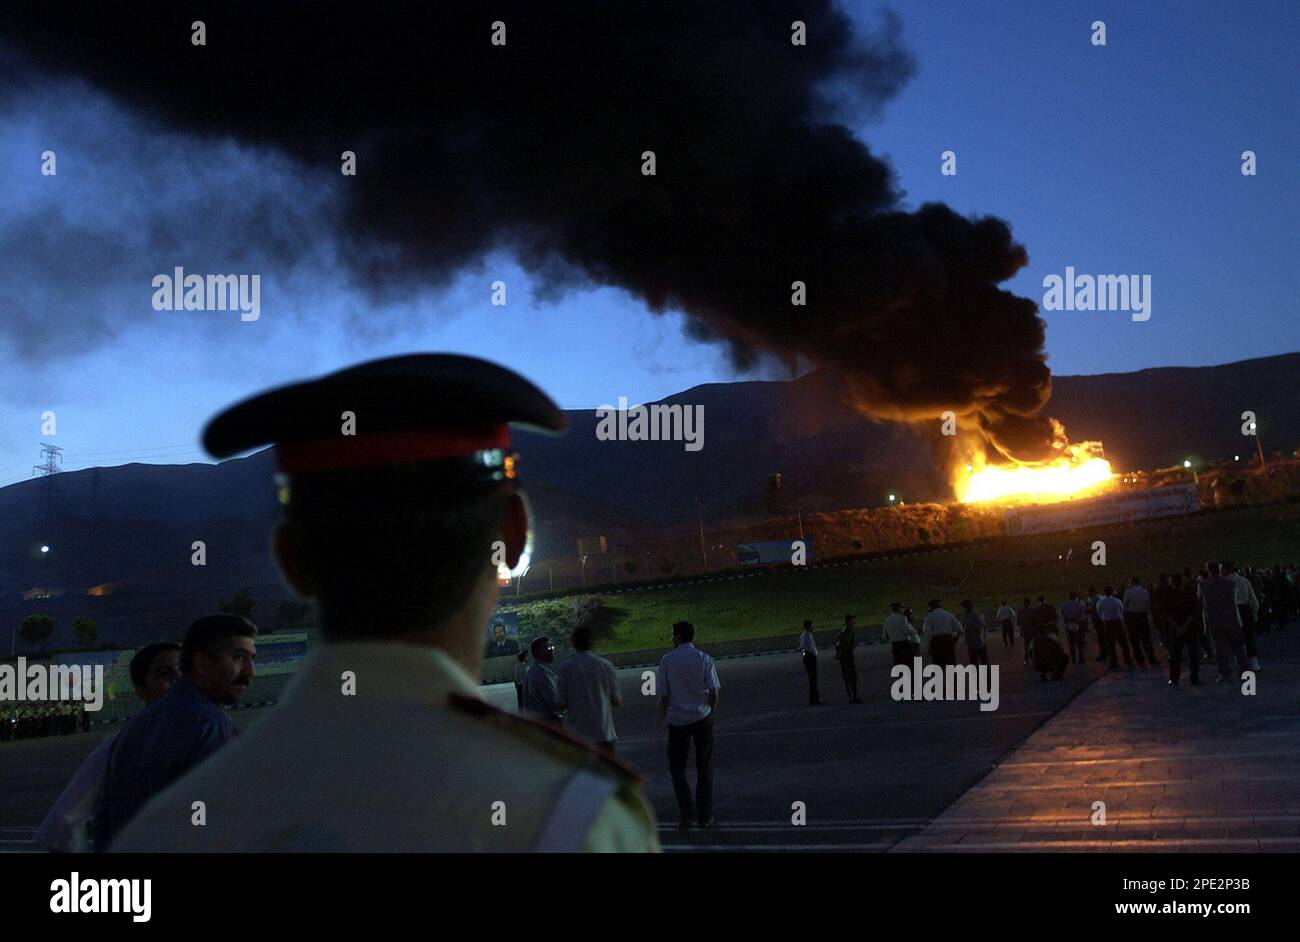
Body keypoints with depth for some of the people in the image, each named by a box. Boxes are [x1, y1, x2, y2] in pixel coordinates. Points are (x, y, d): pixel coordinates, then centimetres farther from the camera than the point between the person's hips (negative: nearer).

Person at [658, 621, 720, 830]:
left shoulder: (666, 660, -5)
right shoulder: (704, 659, -2)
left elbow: (663, 696, -3)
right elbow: (714, 693, -4)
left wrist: (664, 716, 11)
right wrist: (709, 712, 12)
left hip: (678, 719, -1)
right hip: (702, 718, 1)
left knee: (677, 767, 11)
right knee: (704, 767, 12)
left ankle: (687, 810, -5)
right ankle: (705, 816, 14)